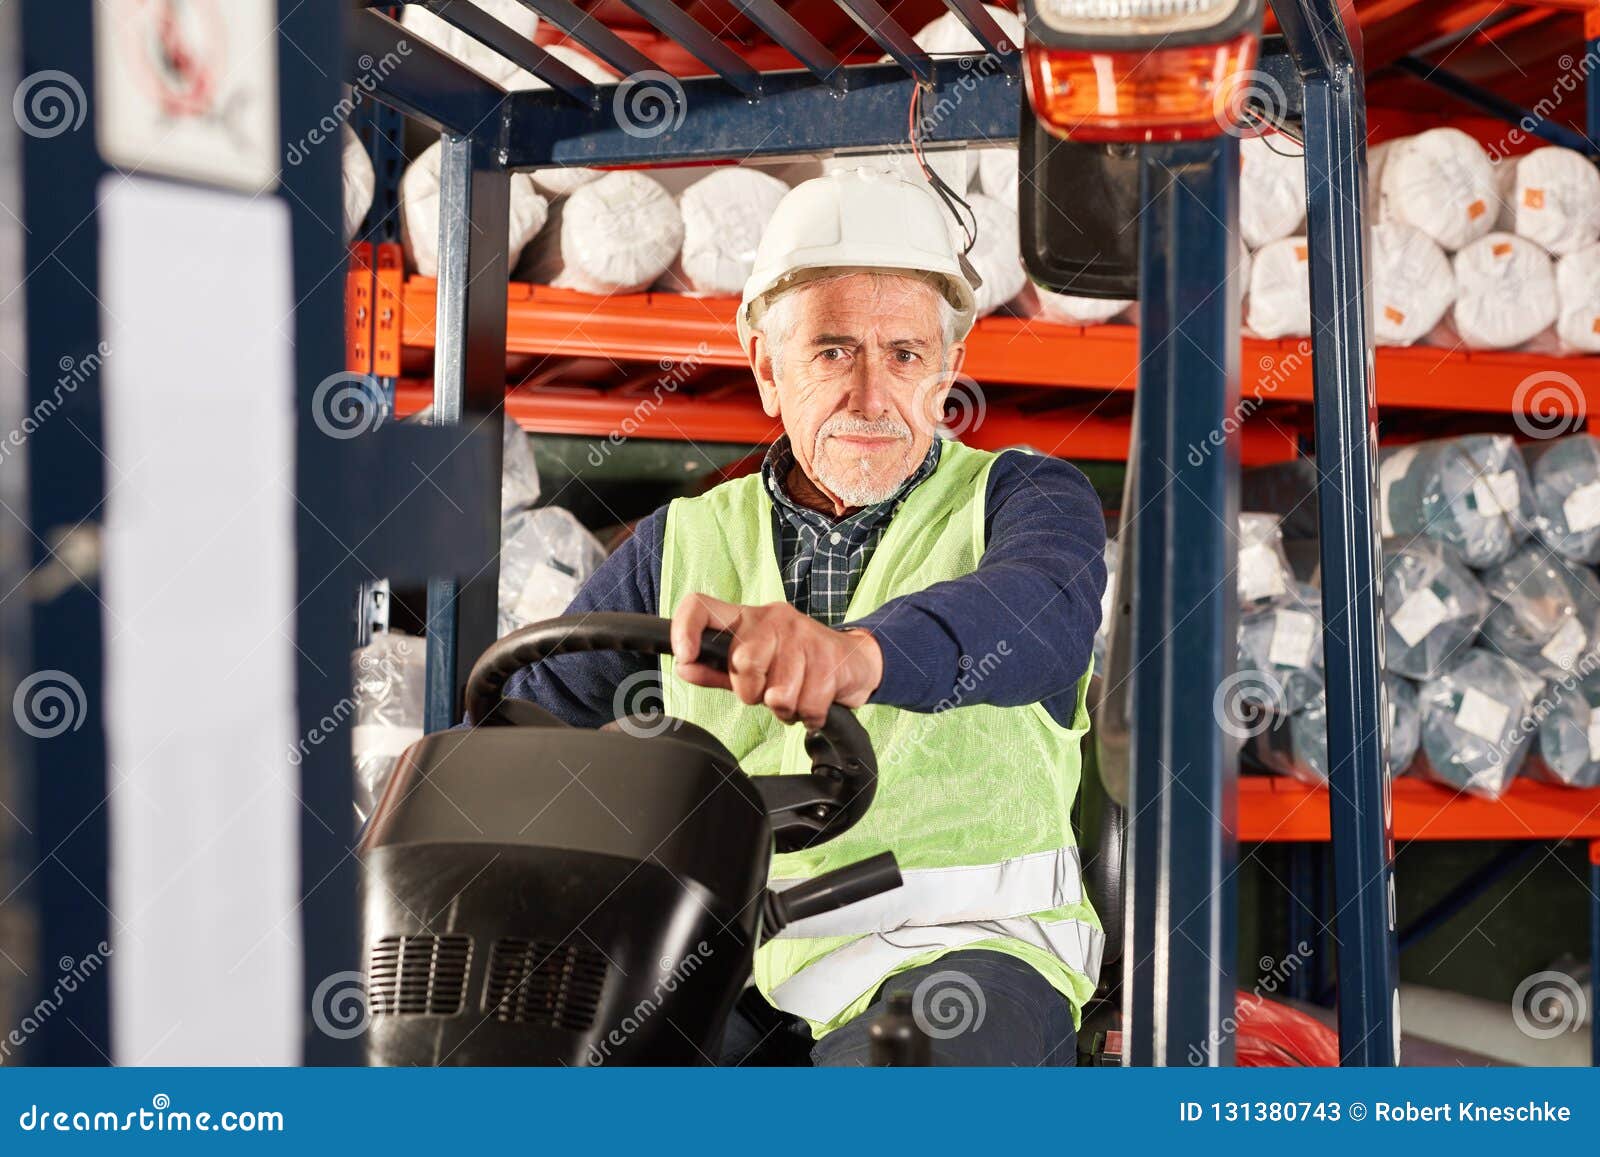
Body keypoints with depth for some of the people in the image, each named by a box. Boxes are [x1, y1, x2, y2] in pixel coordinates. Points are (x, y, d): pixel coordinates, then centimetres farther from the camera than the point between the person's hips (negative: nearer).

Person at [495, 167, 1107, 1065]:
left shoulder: (1023, 498, 6)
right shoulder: (686, 543, 17)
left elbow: (1043, 613, -19)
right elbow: (527, 713, 20)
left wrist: (861, 652, -41)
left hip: (959, 941, -3)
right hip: (731, 963, 4)